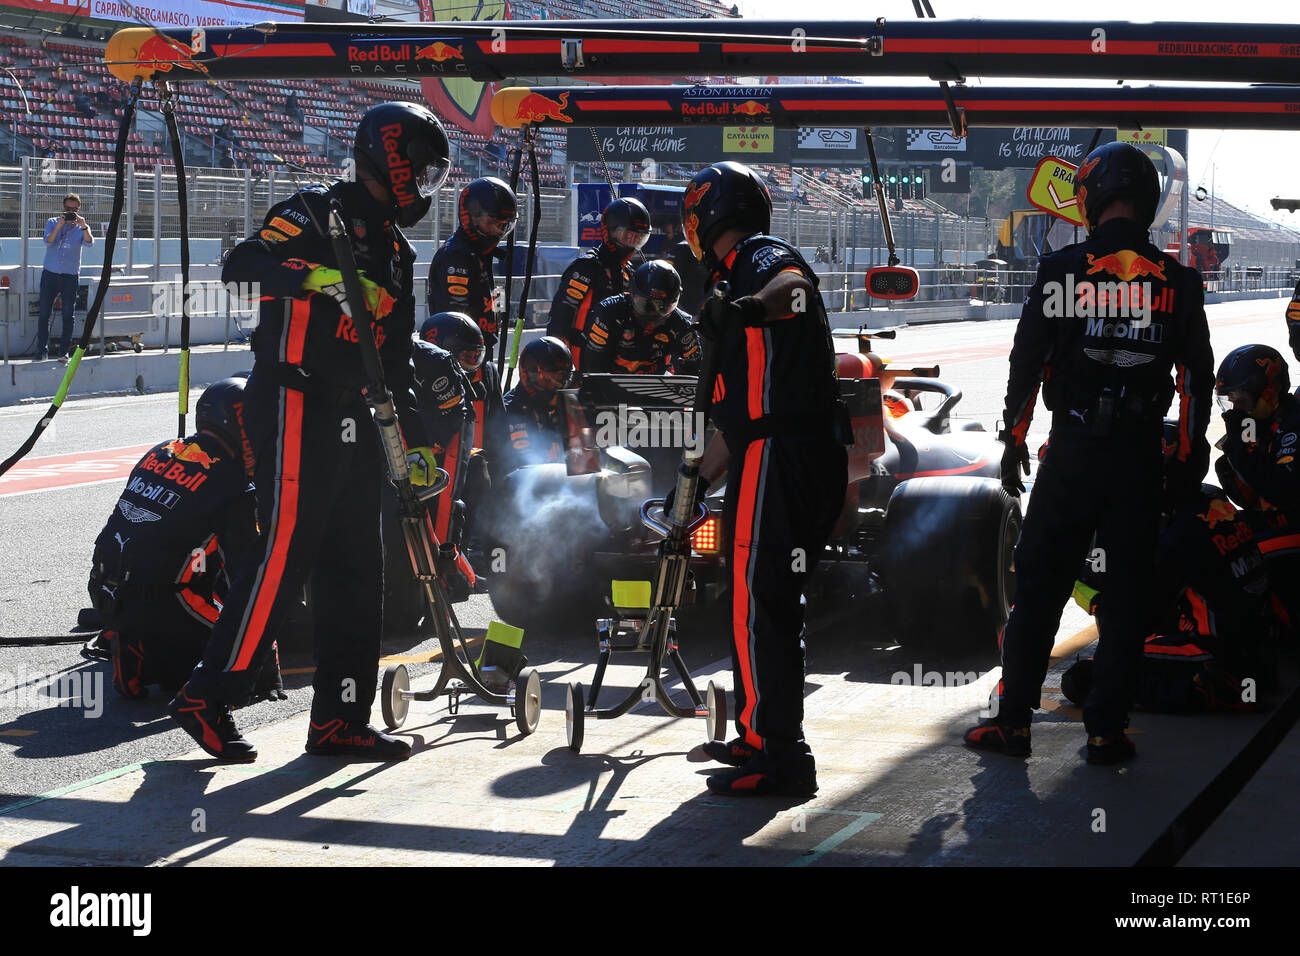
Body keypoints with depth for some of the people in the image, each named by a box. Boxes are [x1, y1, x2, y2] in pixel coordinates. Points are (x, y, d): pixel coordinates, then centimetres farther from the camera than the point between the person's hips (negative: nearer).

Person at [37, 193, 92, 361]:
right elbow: (48, 241, -10)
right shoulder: (52, 222, 7)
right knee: (44, 314, 0)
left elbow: (89, 242, -14)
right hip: (50, 274, 0)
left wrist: (83, 226, -30)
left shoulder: (82, 227, 6)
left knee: (68, 315, -2)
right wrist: (59, 226, -25)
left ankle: (65, 351, 2)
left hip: (70, 276, 0)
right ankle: (41, 349, 8)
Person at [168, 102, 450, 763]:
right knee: (285, 552, -13)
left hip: (352, 418, 9)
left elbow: (395, 359, 23)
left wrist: (412, 440, 19)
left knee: (356, 566, 6)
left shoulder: (395, 249, 21)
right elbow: (240, 265, -20)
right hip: (294, 403, -9)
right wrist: (317, 274, -33)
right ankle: (207, 697, -7)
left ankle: (339, 720, 10)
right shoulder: (320, 212, -5)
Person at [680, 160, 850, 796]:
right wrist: (697, 481, 33)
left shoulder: (765, 257, -3)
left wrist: (757, 303, -53)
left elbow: (792, 286, -32)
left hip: (779, 456, -10)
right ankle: (760, 737, 32)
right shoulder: (738, 278, 28)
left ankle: (780, 760, -8)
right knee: (768, 602, 19)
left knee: (757, 605, -9)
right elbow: (739, 408, 31)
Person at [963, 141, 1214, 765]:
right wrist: (1189, 457, 12)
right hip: (1142, 455, 1)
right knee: (1127, 594, 7)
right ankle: (1106, 730, 8)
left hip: (1072, 450, -1)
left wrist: (1013, 439, 7)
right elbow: (1198, 378, 5)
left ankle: (1013, 719, 8)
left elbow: (1026, 362, -2)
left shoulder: (1060, 271, -5)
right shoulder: (1178, 282, 2)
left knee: (1038, 585, 7)